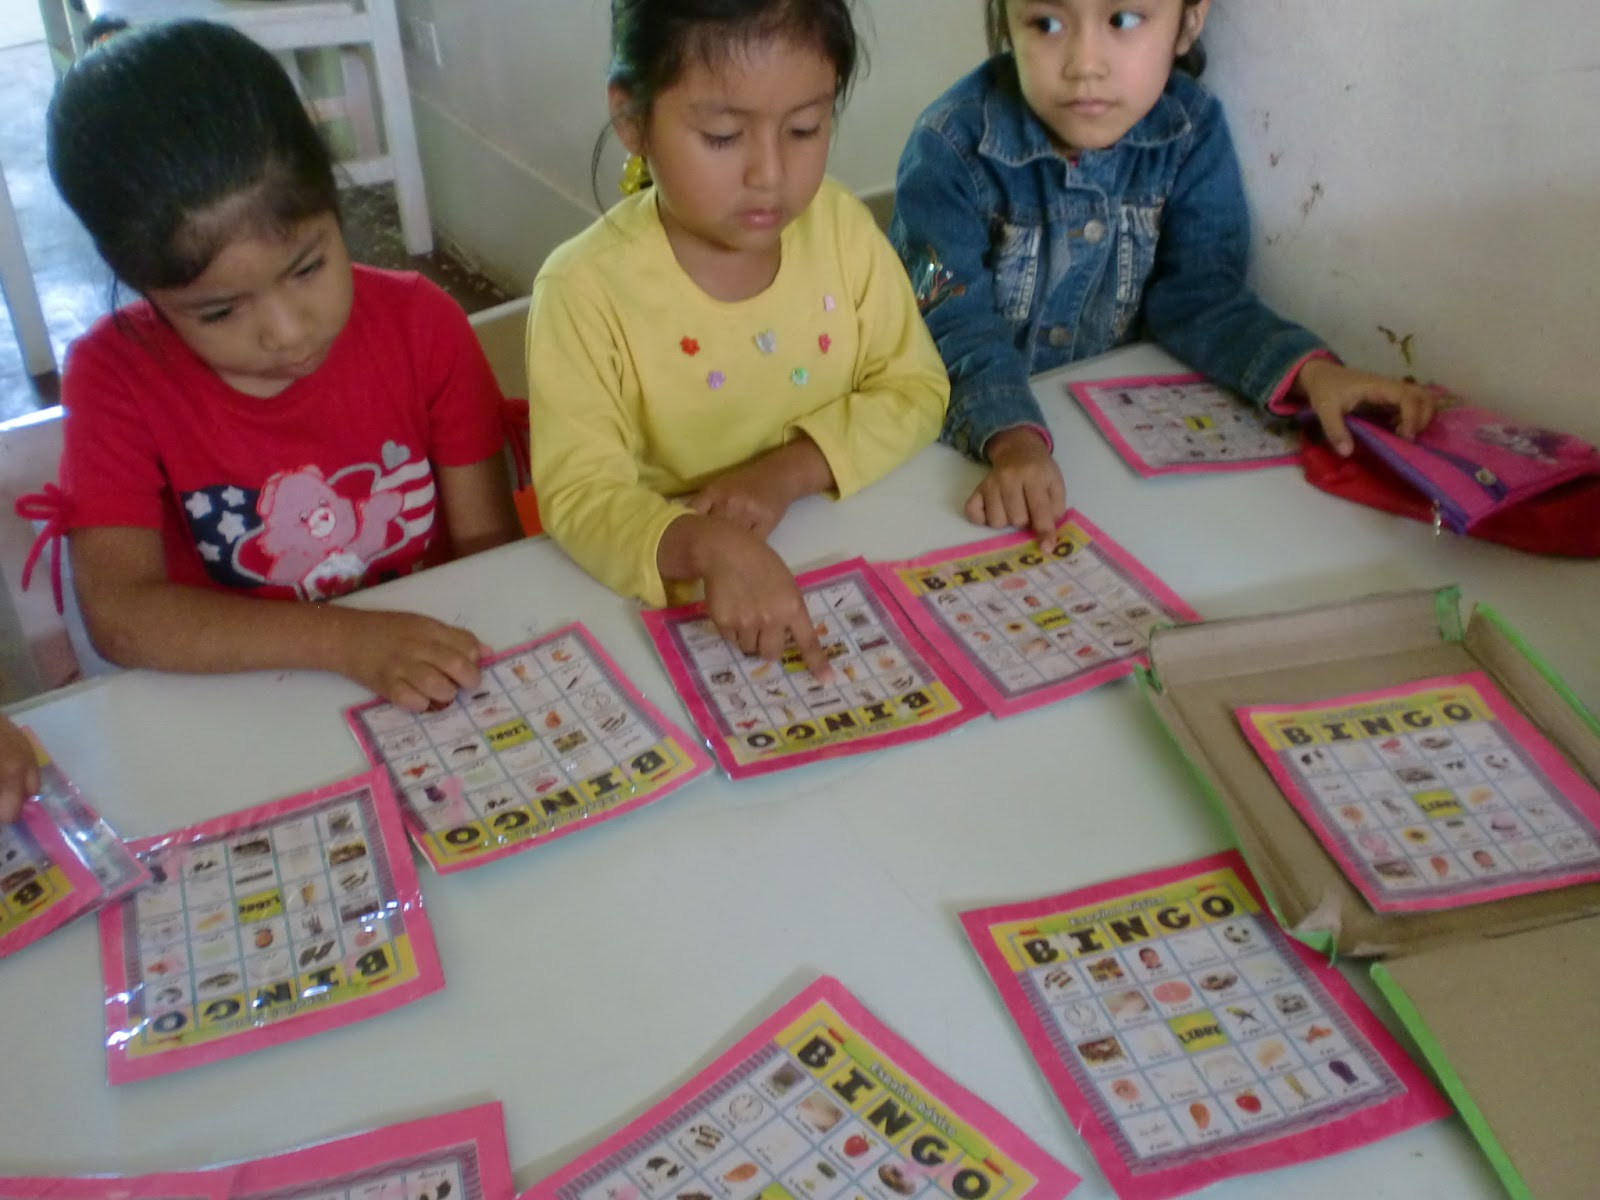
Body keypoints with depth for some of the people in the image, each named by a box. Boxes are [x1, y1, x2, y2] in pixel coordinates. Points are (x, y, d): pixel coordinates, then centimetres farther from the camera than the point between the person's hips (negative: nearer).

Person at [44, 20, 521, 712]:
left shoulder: (421, 325, -6)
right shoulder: (116, 373, -8)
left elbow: (487, 540, -3)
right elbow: (118, 613, -17)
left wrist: (441, 643, -22)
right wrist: (345, 641, -28)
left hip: (433, 696, 1)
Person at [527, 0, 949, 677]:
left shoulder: (841, 226, -3)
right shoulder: (587, 289, -15)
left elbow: (915, 388, 1)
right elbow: (578, 493, -19)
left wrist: (792, 469, -15)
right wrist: (705, 545, -37)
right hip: (680, 603, -3)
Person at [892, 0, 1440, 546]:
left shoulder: (1192, 132, -7)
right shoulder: (954, 148, -18)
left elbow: (1197, 294, -5)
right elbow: (953, 326, -22)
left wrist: (1311, 372, -23)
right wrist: (1013, 440, -41)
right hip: (968, 438, -2)